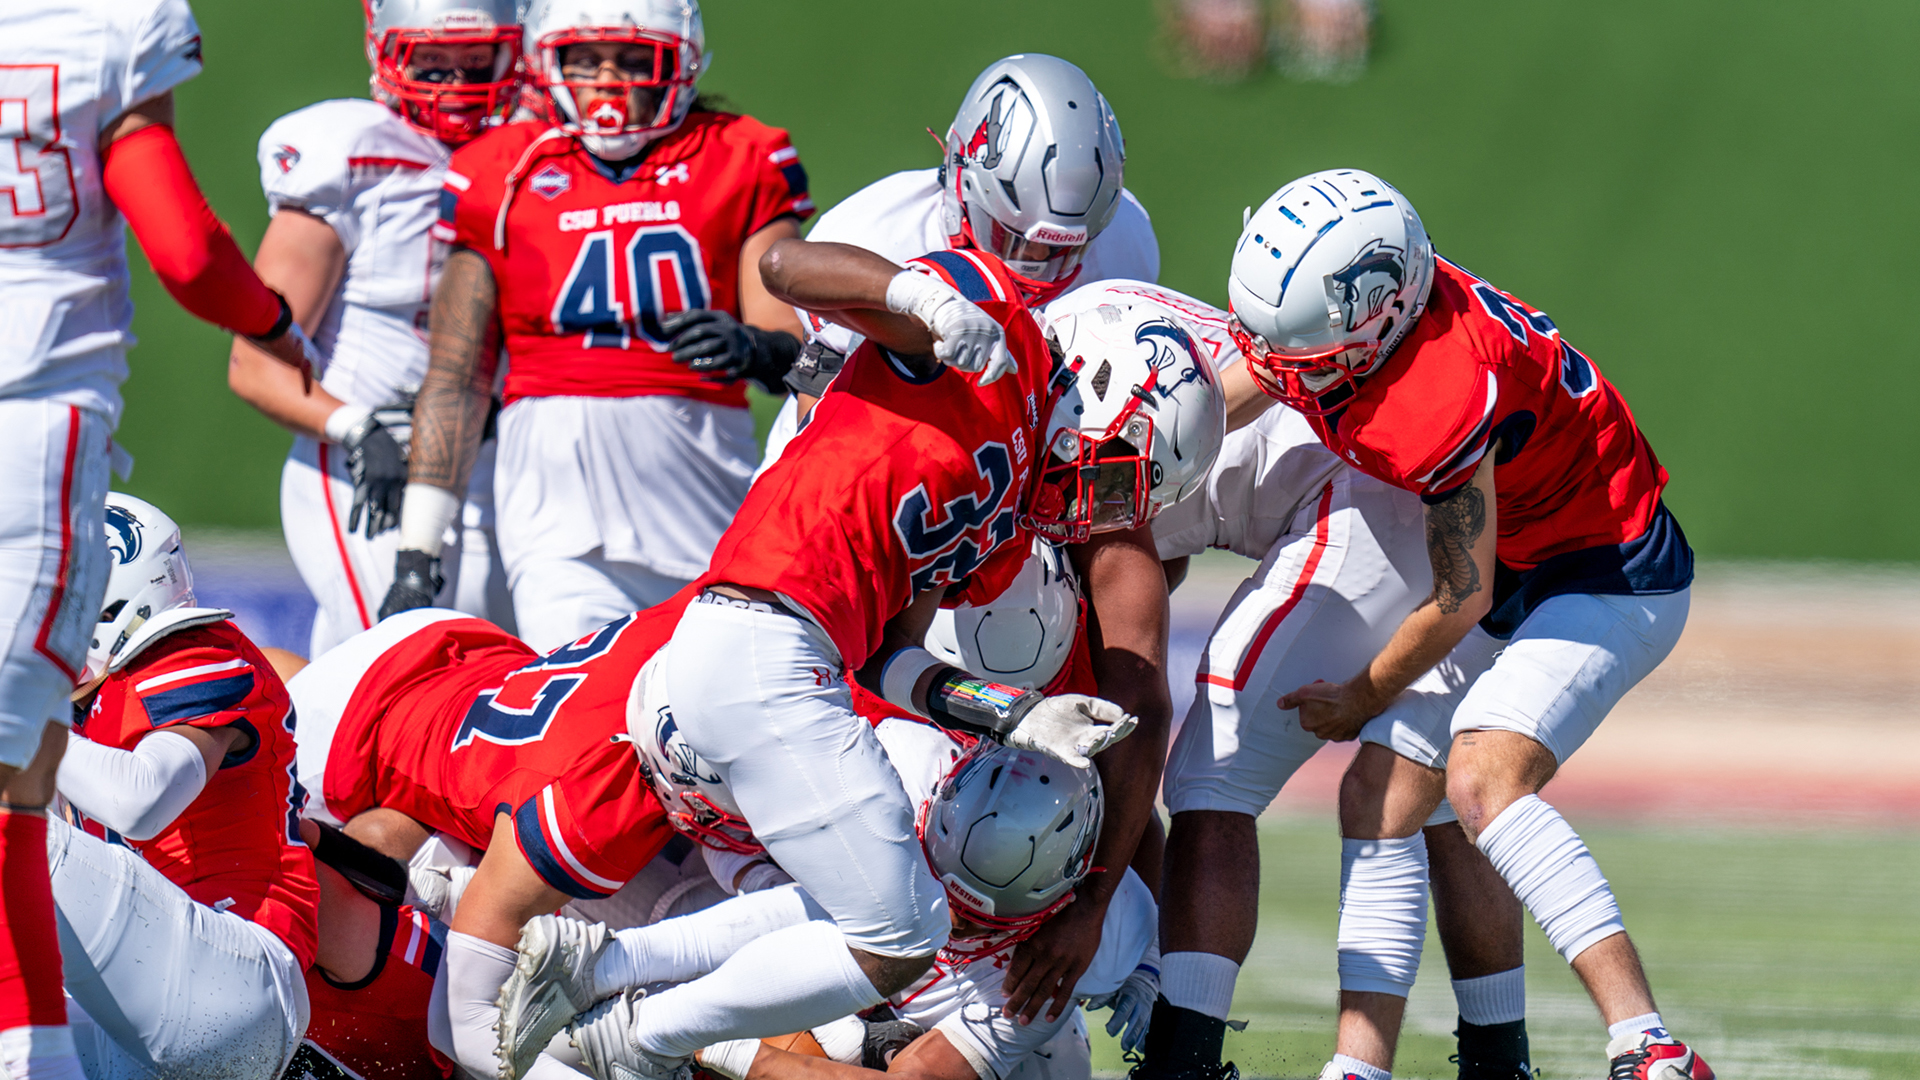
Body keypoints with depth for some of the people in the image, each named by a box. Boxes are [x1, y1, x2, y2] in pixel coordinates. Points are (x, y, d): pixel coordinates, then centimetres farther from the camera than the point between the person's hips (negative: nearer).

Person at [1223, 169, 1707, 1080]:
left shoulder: (1441, 404, -35)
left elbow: (1462, 601, -20)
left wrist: (1364, 699, -4)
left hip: (1609, 576, -10)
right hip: (1519, 575, 10)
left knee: (1483, 781, -27)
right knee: (1378, 798, 4)